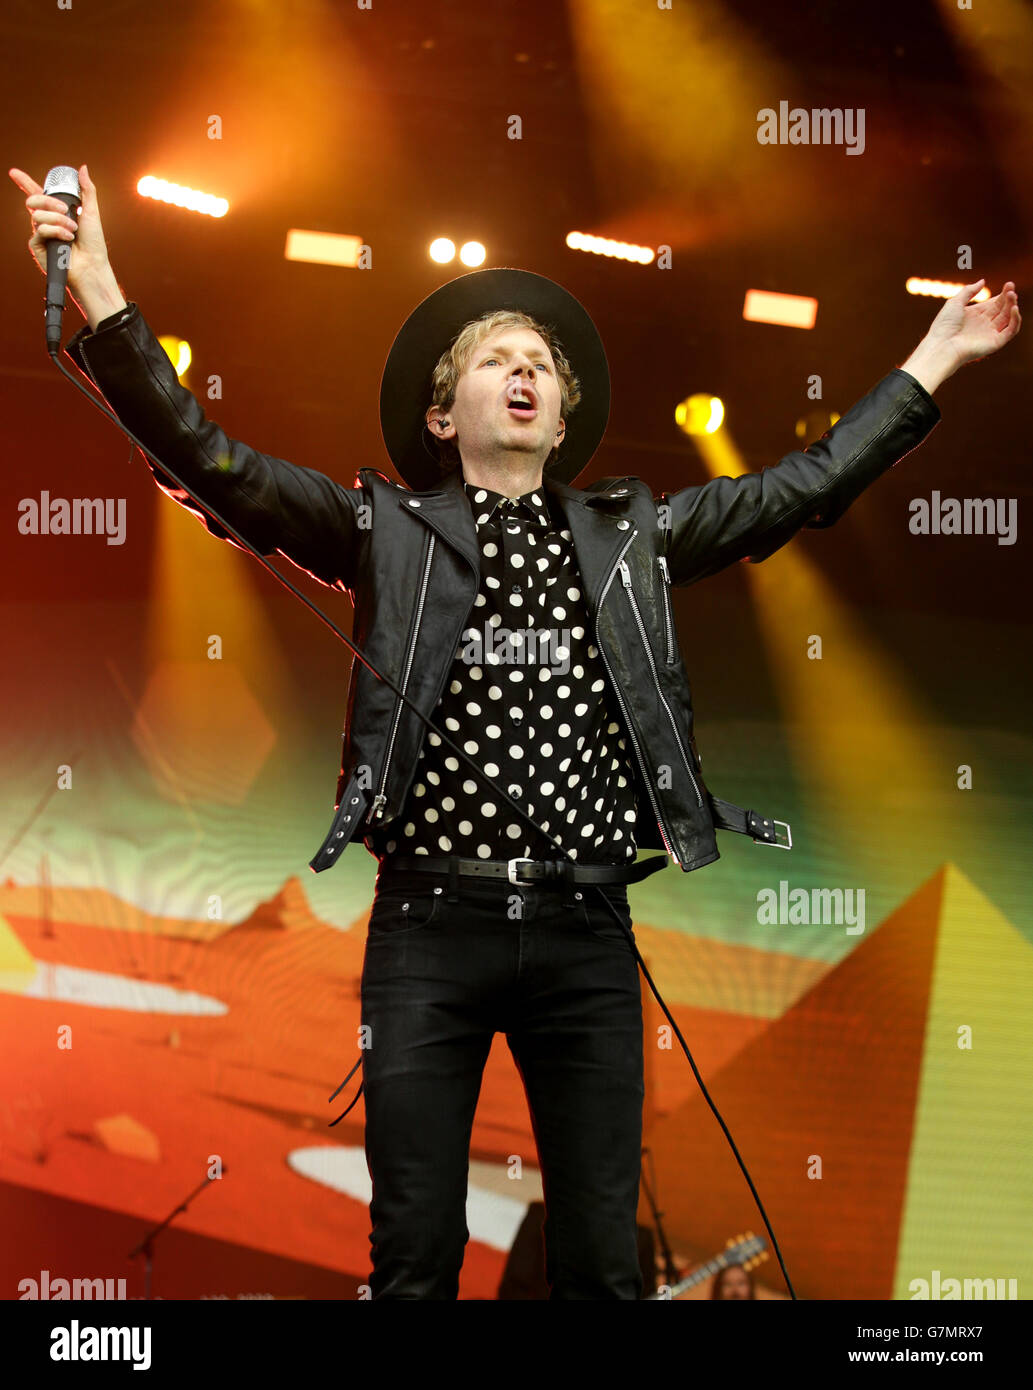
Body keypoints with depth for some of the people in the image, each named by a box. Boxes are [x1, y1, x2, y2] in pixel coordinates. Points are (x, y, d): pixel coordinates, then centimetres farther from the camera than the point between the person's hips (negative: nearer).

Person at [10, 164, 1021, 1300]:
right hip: (431, 932, -2)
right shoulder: (387, 531, 5)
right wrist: (97, 290, -13)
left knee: (603, 1263, 8)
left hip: (586, 940, 2)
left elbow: (806, 486, 17)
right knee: (415, 1258, 4)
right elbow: (210, 463, -3)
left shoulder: (630, 536, 12)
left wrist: (936, 357, 18)